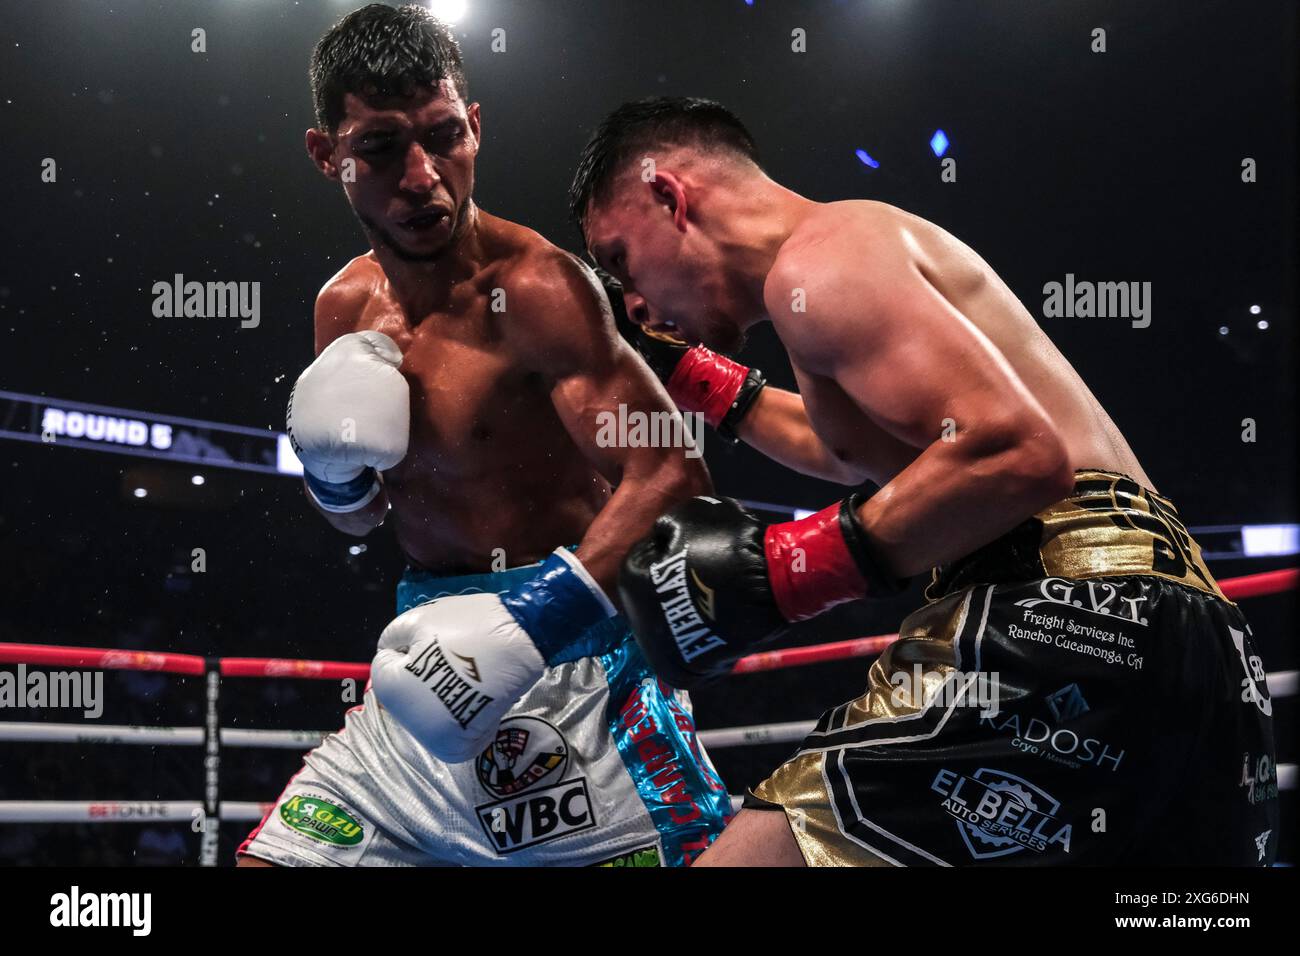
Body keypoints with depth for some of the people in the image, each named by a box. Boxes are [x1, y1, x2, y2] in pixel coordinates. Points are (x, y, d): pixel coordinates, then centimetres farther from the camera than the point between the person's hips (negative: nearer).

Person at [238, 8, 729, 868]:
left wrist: (535, 621, -37)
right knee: (272, 858, 7)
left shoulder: (534, 288, -17)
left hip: (572, 661, -7)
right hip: (434, 653, 7)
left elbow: (670, 477, -26)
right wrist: (335, 465, -4)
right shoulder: (347, 307, 6)